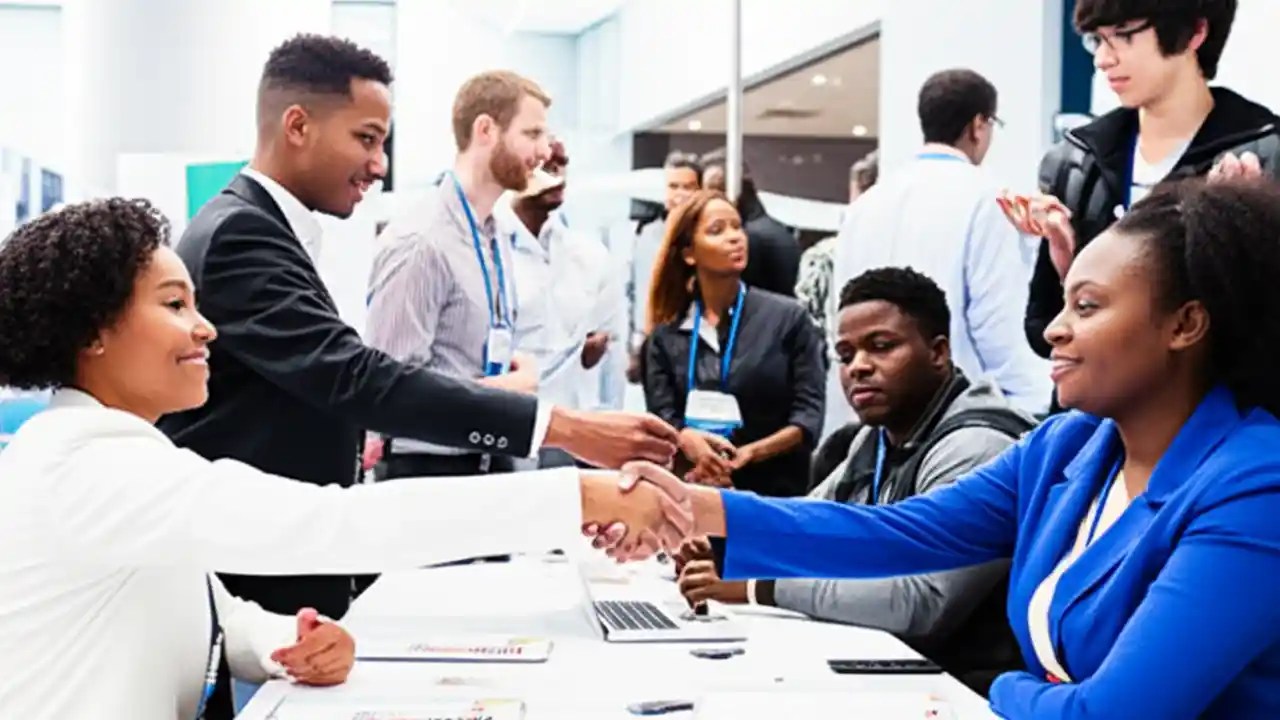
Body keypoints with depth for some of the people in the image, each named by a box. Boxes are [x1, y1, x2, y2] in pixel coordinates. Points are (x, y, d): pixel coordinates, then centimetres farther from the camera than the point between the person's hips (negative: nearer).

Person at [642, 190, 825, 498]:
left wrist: (746, 454, -19)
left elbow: (808, 417, -3)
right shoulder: (665, 334, 8)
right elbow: (661, 418, -2)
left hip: (776, 495, -1)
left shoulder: (788, 318, 2)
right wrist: (689, 440, -25)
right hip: (693, 492, 1)